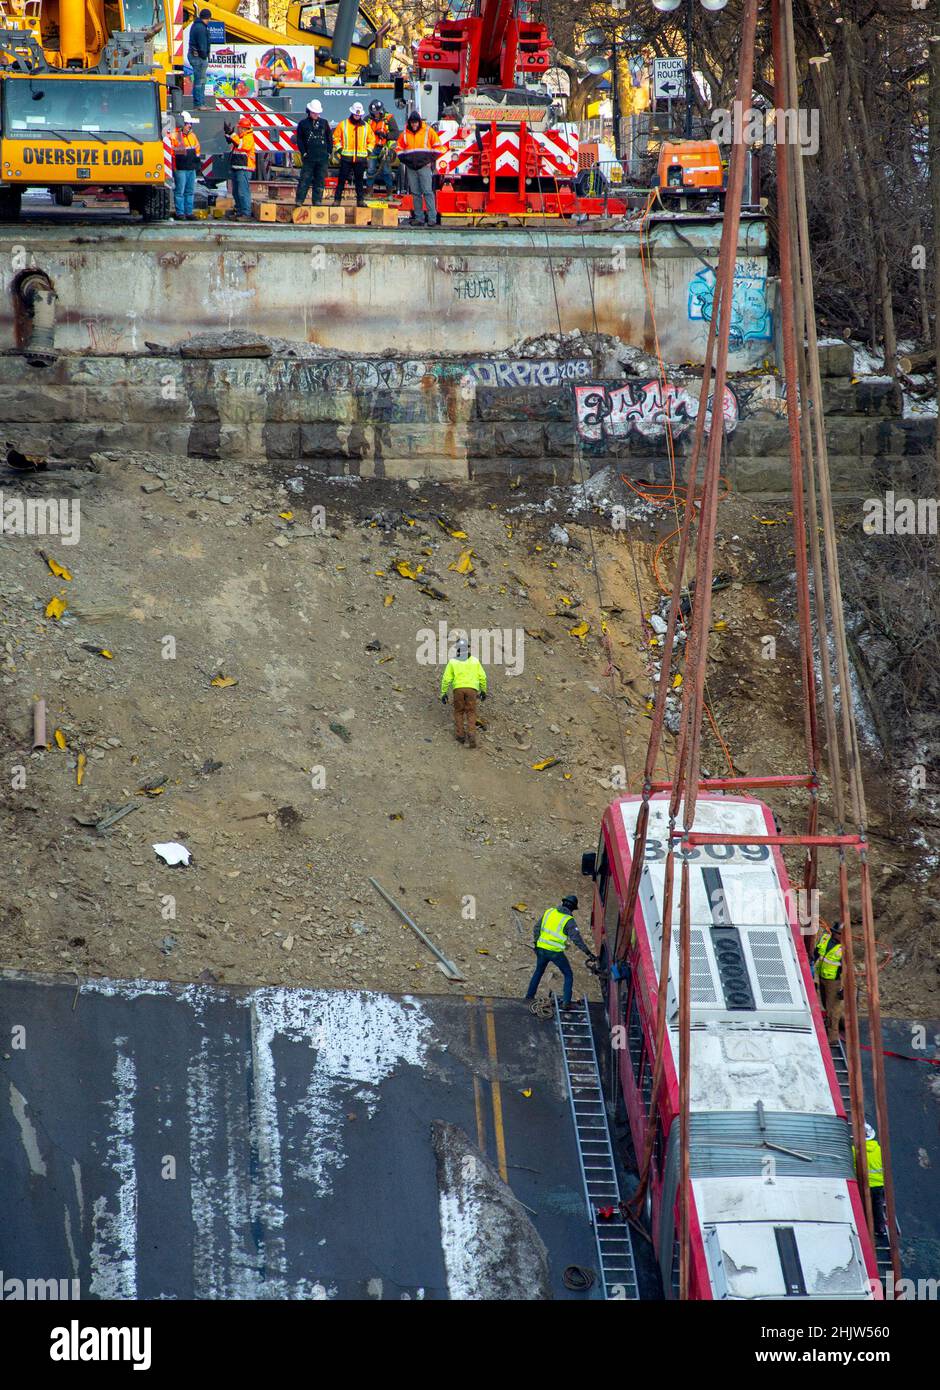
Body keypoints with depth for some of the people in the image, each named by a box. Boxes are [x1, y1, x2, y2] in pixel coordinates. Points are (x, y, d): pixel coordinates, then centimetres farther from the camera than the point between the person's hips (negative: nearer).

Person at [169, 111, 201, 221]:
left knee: (190, 192, 9)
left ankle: (189, 212, 15)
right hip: (180, 169, -7)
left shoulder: (192, 135, 16)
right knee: (179, 191, -6)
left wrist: (197, 158, 19)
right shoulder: (174, 135, -7)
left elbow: (197, 147, 28)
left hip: (191, 168, 7)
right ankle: (179, 213, -2)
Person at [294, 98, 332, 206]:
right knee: (304, 179, -6)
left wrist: (329, 152, 5)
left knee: (320, 180, 4)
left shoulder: (324, 123, 10)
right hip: (308, 157, -2)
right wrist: (303, 152, -5)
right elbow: (299, 139, 4)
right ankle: (299, 200, -5)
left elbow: (329, 138, 13)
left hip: (322, 157, 2)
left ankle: (317, 200, 9)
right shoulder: (303, 123, 4)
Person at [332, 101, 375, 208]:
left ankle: (360, 200, 11)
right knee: (342, 179, -2)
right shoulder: (343, 124, 3)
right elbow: (336, 138, 7)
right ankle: (337, 199, 2)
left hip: (361, 158, 2)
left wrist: (368, 151, 5)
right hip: (346, 158, -2)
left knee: (360, 180, 6)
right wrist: (339, 150, -3)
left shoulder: (366, 126, 9)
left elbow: (371, 140, 17)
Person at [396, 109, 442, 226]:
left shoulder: (428, 131, 0)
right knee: (415, 194, 5)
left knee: (427, 192, -10)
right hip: (411, 168, 4)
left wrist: (431, 161, -4)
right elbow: (399, 149, 20)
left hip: (424, 167, -4)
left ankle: (432, 218, -12)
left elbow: (437, 147, 3)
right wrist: (404, 160, 7)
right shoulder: (405, 133, 10)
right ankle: (418, 218, 8)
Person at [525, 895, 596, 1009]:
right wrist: (588, 953, -13)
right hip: (556, 952, -4)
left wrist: (536, 942, 20)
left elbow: (537, 927, 9)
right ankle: (566, 1002, 3)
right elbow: (577, 939, -15)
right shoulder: (569, 921, -11)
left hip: (541, 949, 4)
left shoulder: (549, 912, 3)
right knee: (568, 975, 12)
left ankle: (530, 995, 36)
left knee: (538, 971, 28)